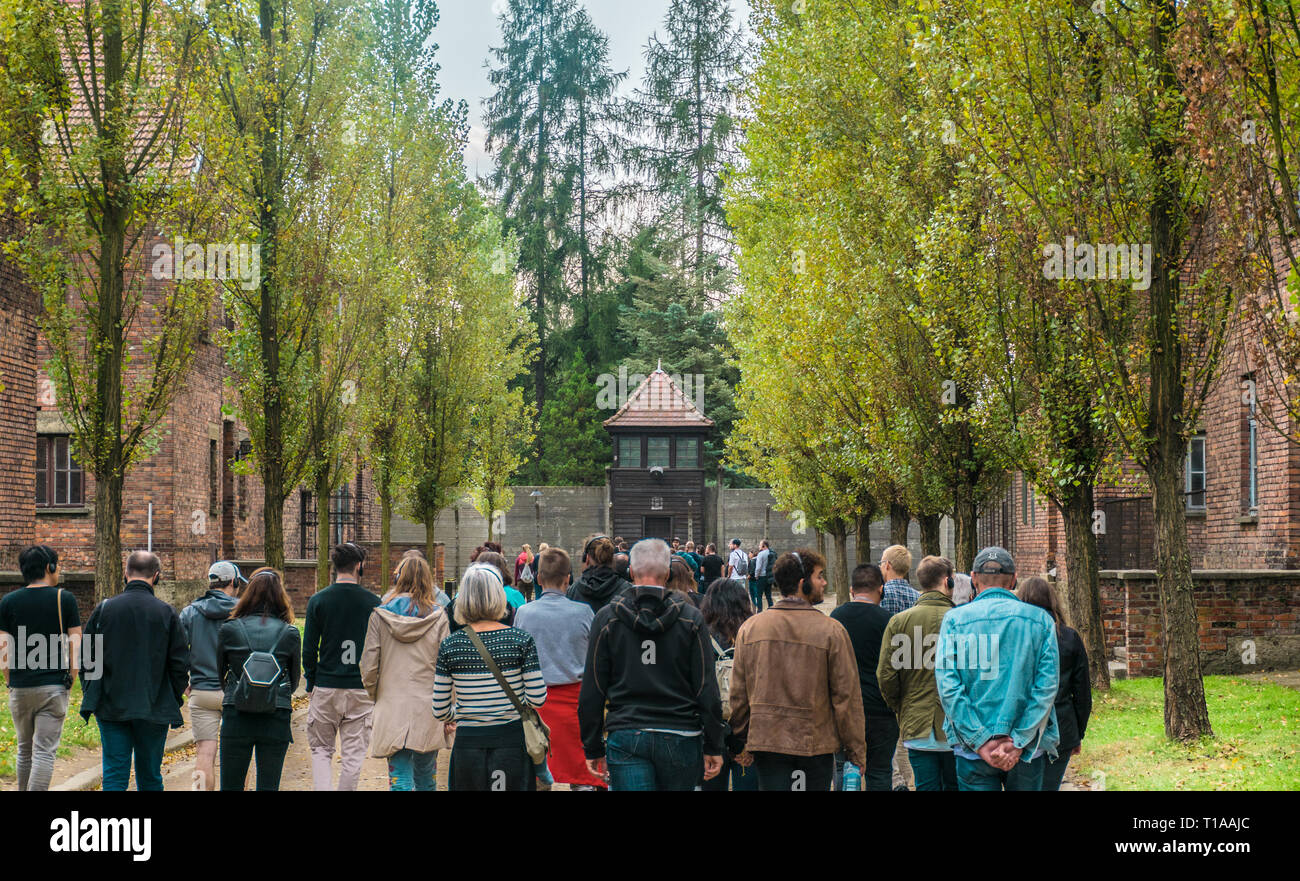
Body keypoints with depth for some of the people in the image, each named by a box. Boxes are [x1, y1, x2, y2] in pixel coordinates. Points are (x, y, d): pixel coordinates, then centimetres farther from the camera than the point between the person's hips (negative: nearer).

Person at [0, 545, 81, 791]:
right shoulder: (65, 599, -2)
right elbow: (75, 643, -1)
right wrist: (71, 676, 11)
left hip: (20, 687, 2)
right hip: (53, 686, -2)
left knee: (24, 749, 17)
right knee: (45, 750, -4)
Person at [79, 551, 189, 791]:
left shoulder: (104, 609, -1)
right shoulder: (167, 613, -4)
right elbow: (180, 664, -2)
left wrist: (90, 697, 14)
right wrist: (175, 701, 9)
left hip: (111, 708, 0)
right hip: (154, 709, 0)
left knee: (114, 776, 1)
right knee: (150, 776, 10)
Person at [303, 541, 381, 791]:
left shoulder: (318, 601, -2)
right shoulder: (373, 603, -1)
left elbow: (309, 649, -1)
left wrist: (311, 684, 10)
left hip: (325, 687, 0)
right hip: (362, 690, 0)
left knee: (321, 749, 11)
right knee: (353, 753, 6)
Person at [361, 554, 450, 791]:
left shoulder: (380, 616, -1)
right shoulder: (437, 616, -2)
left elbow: (369, 667, 0)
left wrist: (375, 697, 17)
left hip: (392, 708, 0)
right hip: (428, 708, 0)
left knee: (400, 780, 0)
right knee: (426, 779, 14)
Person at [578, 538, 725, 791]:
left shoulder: (606, 618, 1)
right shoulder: (691, 618, 0)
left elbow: (592, 691, 1)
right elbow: (707, 688, -1)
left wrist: (593, 749, 8)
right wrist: (713, 747, 5)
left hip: (625, 739, -1)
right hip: (681, 739, 1)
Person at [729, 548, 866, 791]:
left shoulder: (749, 628, 0)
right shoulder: (832, 631, -9)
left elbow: (738, 693, 5)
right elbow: (847, 696, -7)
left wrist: (741, 741, 16)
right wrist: (856, 752, 1)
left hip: (766, 742, 2)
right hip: (817, 743, -2)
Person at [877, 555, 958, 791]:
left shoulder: (899, 621, -4)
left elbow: (885, 675, -4)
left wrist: (899, 708, 13)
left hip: (917, 726, 1)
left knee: (927, 787, 6)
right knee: (955, 786, 14)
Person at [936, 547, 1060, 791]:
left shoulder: (955, 619, 0)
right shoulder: (1040, 620, 3)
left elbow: (948, 686, -9)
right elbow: (1047, 686, -5)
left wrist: (981, 740, -11)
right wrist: (1018, 742, -9)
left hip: (972, 752, -1)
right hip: (1029, 750, 1)